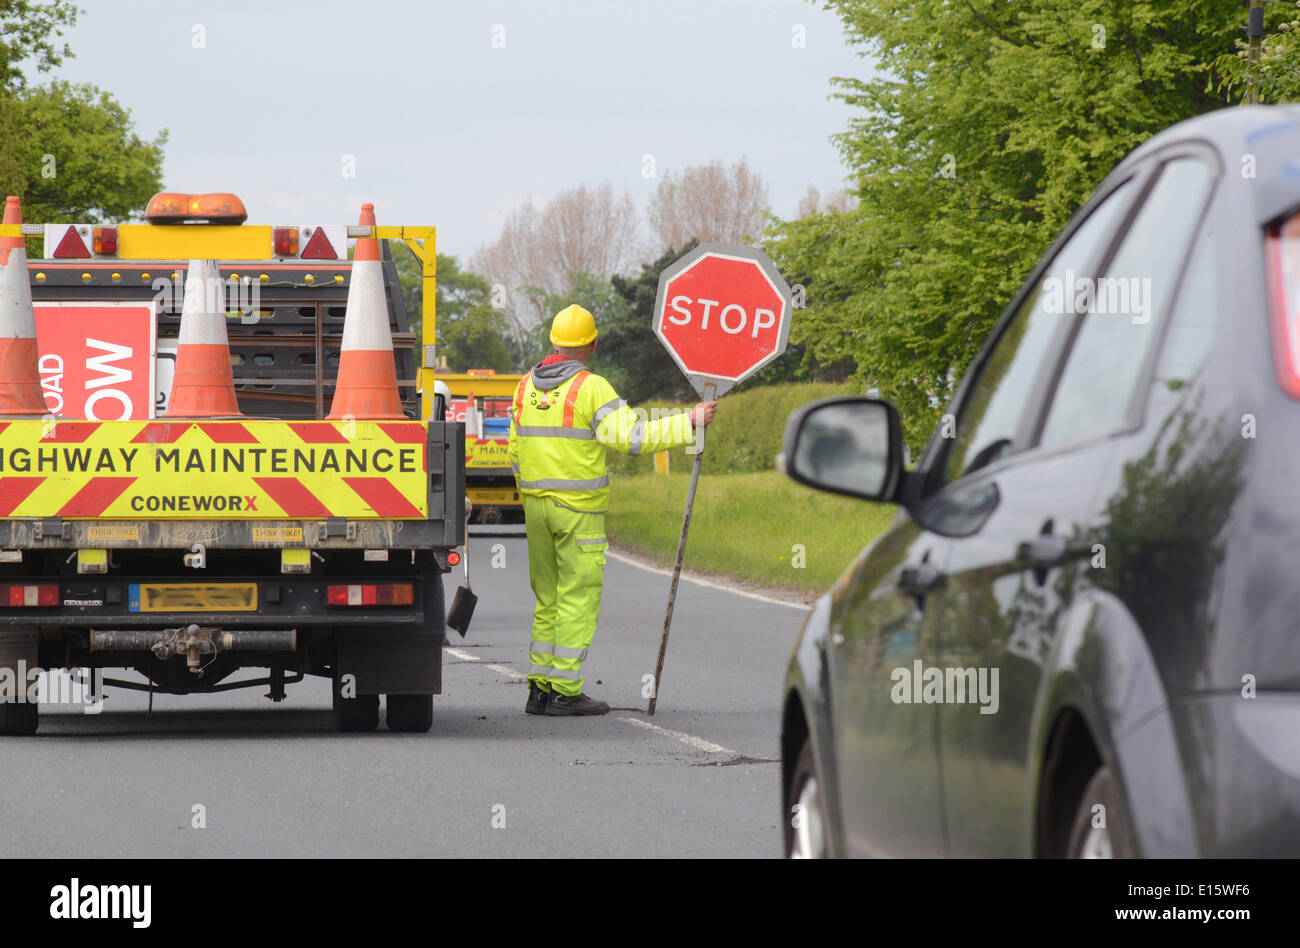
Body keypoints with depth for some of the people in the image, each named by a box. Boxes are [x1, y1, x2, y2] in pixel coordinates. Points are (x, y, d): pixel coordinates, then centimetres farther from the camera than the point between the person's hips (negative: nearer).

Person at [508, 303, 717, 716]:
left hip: (537, 504, 6)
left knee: (548, 599, 13)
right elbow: (632, 436, -19)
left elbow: (516, 454, 13)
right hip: (579, 510, -6)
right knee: (578, 599, -1)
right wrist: (689, 422, -14)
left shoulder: (527, 387, 9)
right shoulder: (591, 388, -11)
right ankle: (565, 692, -3)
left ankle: (540, 689, 10)